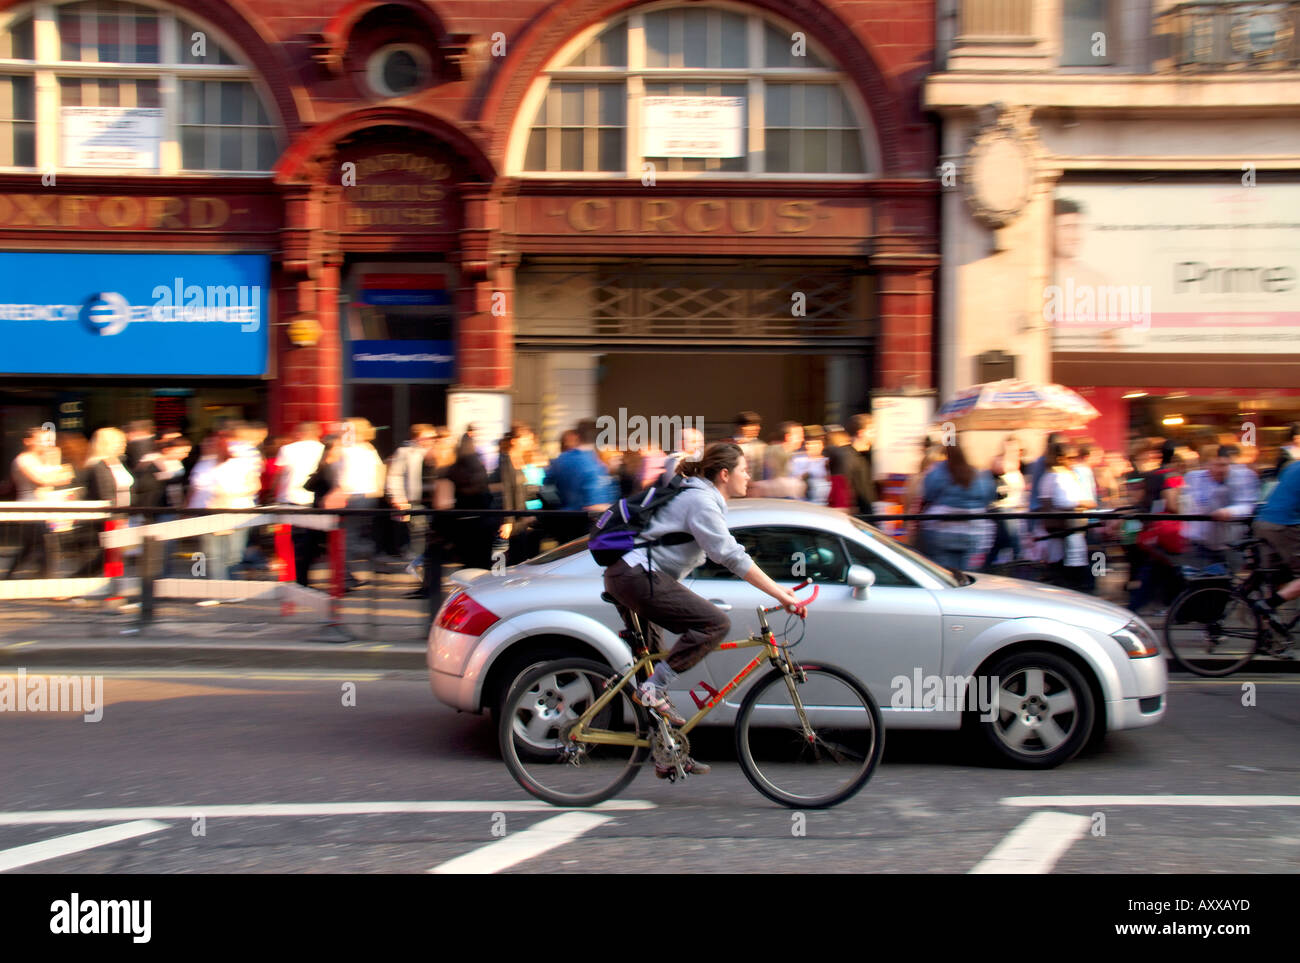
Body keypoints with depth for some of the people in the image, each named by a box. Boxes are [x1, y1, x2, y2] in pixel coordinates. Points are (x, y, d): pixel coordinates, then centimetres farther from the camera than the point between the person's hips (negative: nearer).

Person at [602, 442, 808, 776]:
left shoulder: (701, 496, 19)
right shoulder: (701, 501, -14)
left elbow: (729, 554, 24)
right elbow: (732, 558, -20)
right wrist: (781, 595, -20)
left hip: (626, 574, 11)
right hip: (637, 575, -11)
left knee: (651, 663, 15)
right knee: (715, 623, -18)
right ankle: (654, 689, -14)